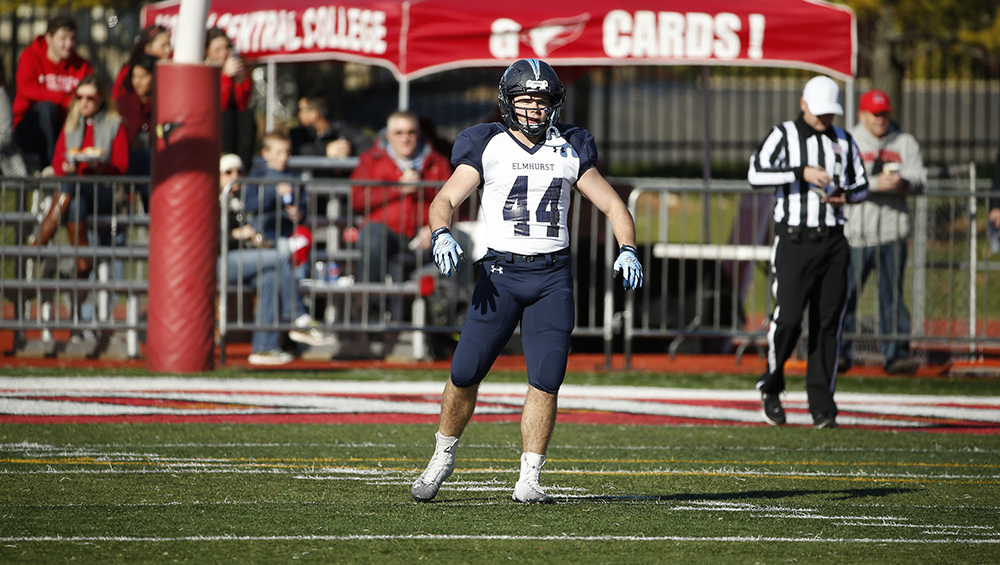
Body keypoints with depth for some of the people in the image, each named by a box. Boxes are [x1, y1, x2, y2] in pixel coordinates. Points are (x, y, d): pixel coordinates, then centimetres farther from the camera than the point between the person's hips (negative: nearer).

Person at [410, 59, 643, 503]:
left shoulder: (569, 150, 9)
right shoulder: (488, 147, 1)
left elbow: (612, 205, 13)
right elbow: (445, 200, -6)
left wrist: (628, 250, -4)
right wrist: (442, 234, -27)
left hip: (552, 275, 2)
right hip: (500, 271, -2)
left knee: (546, 381, -6)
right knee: (466, 373, -5)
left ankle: (528, 480, 1)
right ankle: (443, 458, 18)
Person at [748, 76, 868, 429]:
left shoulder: (843, 142, 13)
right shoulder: (783, 135, -1)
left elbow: (861, 186, 21)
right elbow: (756, 173, -16)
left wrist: (845, 196, -3)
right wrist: (802, 172, -25)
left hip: (832, 241, 4)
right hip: (794, 241, -4)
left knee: (828, 324, 0)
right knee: (789, 317, -13)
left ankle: (822, 406, 3)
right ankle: (771, 387, 11)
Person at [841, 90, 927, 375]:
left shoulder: (905, 143, 14)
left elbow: (919, 177, 3)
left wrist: (904, 183, -20)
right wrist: (876, 184, -22)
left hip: (893, 231, 2)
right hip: (855, 232, -2)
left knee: (892, 295, 2)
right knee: (845, 292, -3)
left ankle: (896, 354, 6)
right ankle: (839, 353, 6)